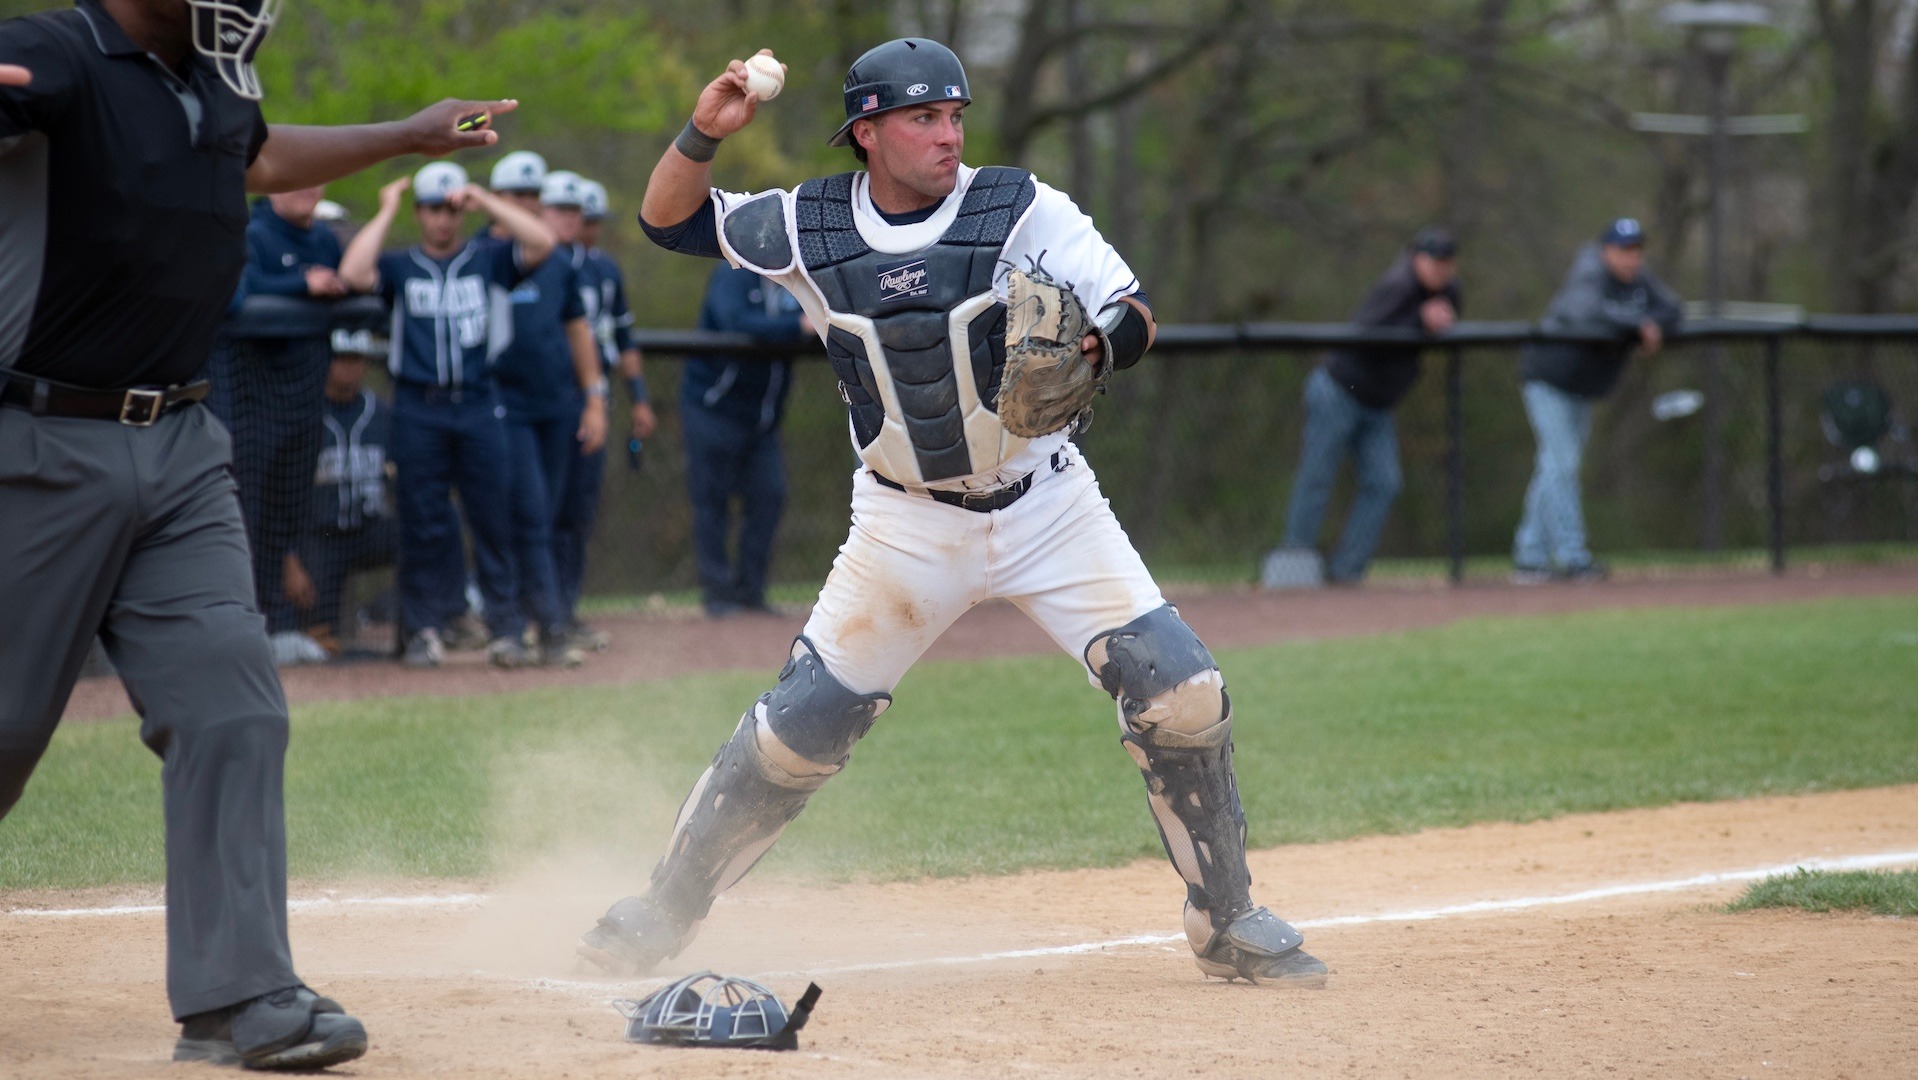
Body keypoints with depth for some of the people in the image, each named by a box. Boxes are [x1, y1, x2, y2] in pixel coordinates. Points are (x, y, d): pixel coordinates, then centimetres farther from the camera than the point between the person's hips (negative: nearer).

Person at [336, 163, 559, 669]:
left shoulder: (488, 260, 11)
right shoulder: (399, 266, 10)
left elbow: (541, 244, -4)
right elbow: (353, 273, -9)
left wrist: (486, 202, -2)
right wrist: (386, 213, -1)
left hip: (479, 407, 0)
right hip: (418, 409, 0)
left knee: (493, 521, -2)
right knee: (423, 523, 1)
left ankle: (506, 628, 0)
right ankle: (423, 630, 7)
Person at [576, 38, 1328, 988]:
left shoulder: (1019, 209, -10)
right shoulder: (809, 225, -4)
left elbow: (1132, 312, -16)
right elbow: (670, 219, 6)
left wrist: (1091, 351, -39)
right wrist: (703, 134, -13)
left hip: (1046, 507, -1)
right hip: (907, 526, 1)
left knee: (1179, 691, -12)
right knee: (803, 723, -3)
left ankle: (1226, 921, 4)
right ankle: (667, 908, 15)